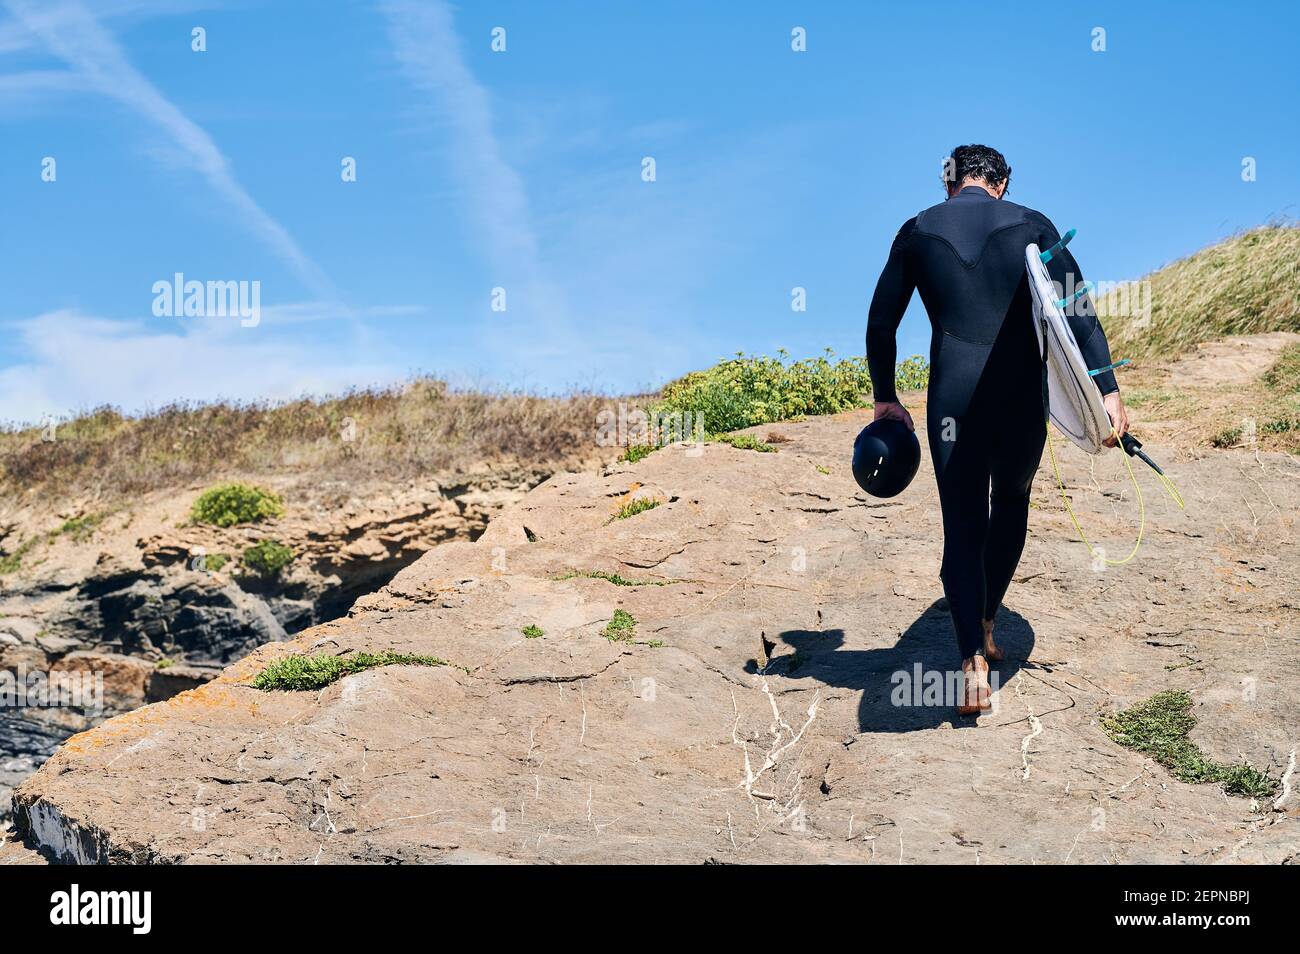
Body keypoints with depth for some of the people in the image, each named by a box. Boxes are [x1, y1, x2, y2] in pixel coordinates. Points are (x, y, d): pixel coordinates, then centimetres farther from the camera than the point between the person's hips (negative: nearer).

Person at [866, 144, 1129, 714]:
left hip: (952, 399, 0)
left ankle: (974, 659, -9)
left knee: (963, 526, 4)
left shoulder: (917, 232, 7)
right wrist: (1106, 388, -8)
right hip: (1023, 396, 0)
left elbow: (881, 323, 10)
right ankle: (985, 623, 29)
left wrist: (884, 398, 21)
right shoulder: (1032, 225, 4)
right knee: (1011, 502, 24)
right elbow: (1077, 308, -5)